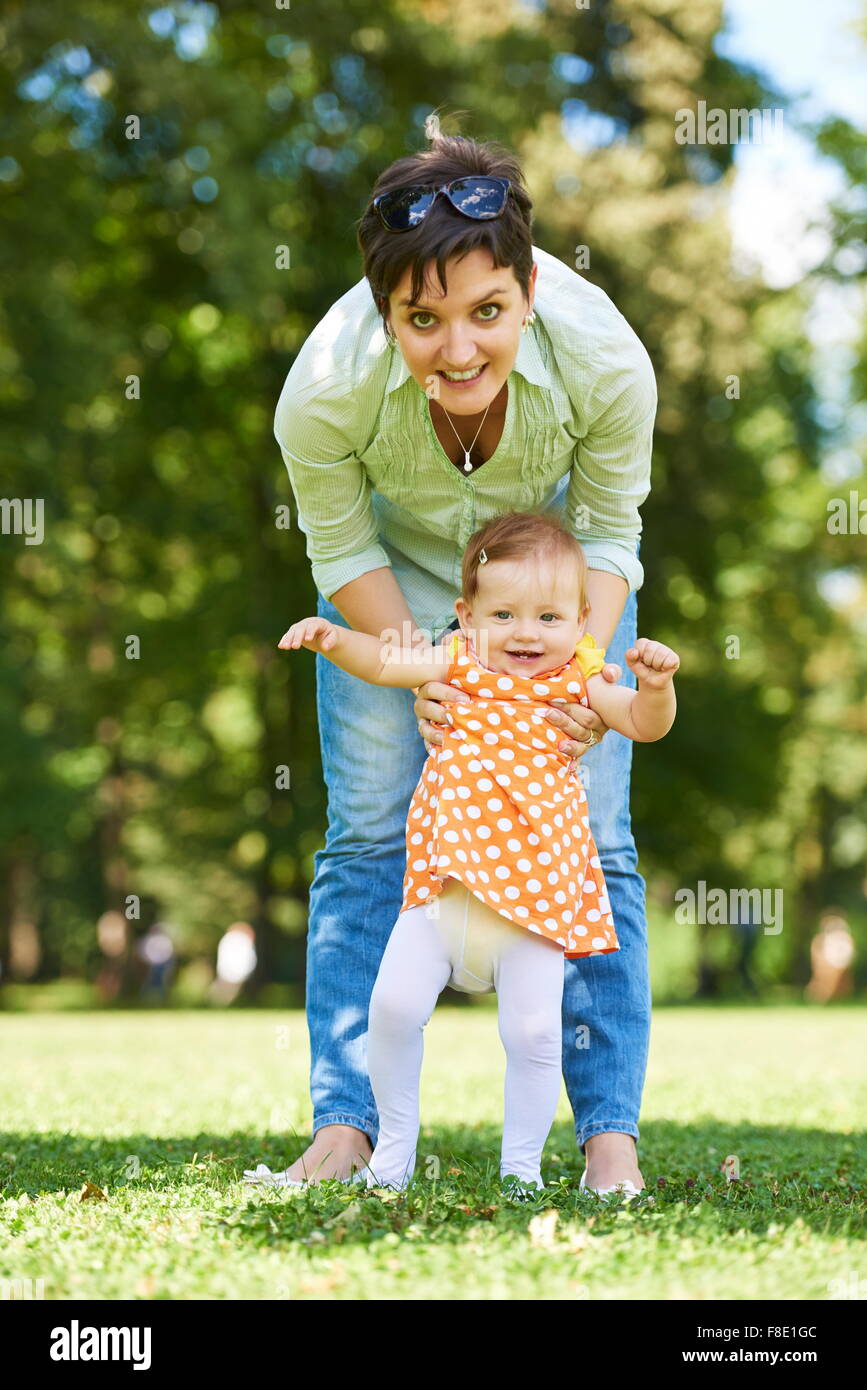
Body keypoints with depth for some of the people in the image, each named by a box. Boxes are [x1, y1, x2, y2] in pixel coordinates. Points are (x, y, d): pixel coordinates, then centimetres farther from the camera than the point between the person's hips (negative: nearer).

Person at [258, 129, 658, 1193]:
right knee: (370, 834, -3)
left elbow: (609, 535, -17)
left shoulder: (605, 361, -37)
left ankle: (609, 1128, 4)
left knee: (591, 835, -5)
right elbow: (343, 549, -16)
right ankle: (345, 1123, 6)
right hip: (398, 566, 0)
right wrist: (416, 667, -29)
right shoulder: (325, 389, -37)